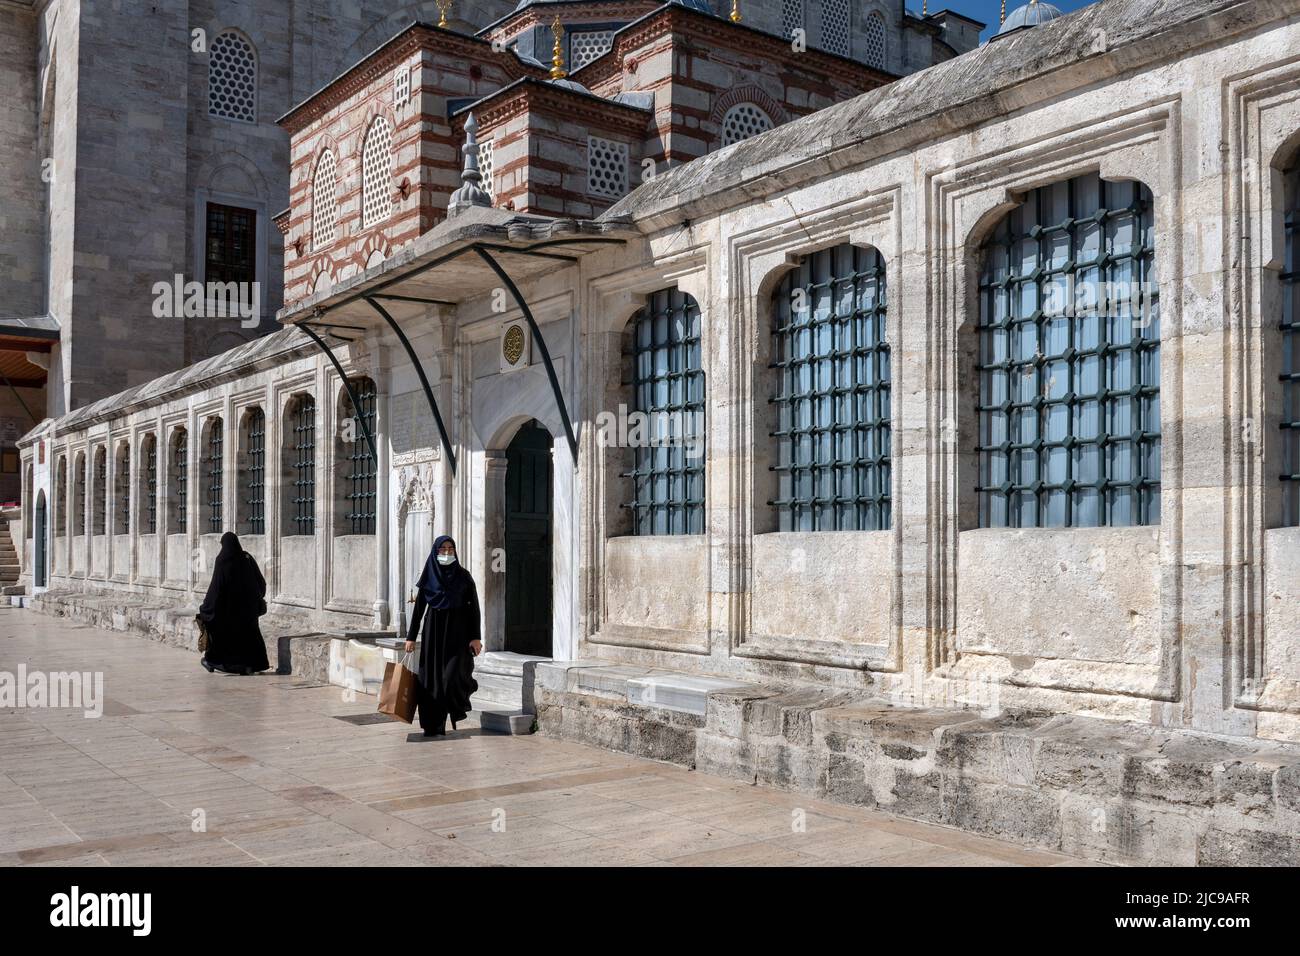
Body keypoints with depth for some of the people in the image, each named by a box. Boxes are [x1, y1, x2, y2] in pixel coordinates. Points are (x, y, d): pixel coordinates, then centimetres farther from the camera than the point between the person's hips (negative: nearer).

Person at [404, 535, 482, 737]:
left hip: (457, 632, -2)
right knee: (431, 678, -1)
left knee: (453, 674, -12)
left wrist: (475, 637, -7)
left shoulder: (463, 576, 0)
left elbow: (474, 608, -1)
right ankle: (433, 725, 6)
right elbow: (418, 608, 6)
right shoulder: (428, 577, 3)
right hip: (433, 631, 2)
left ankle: (458, 707, 18)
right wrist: (411, 637, 1)